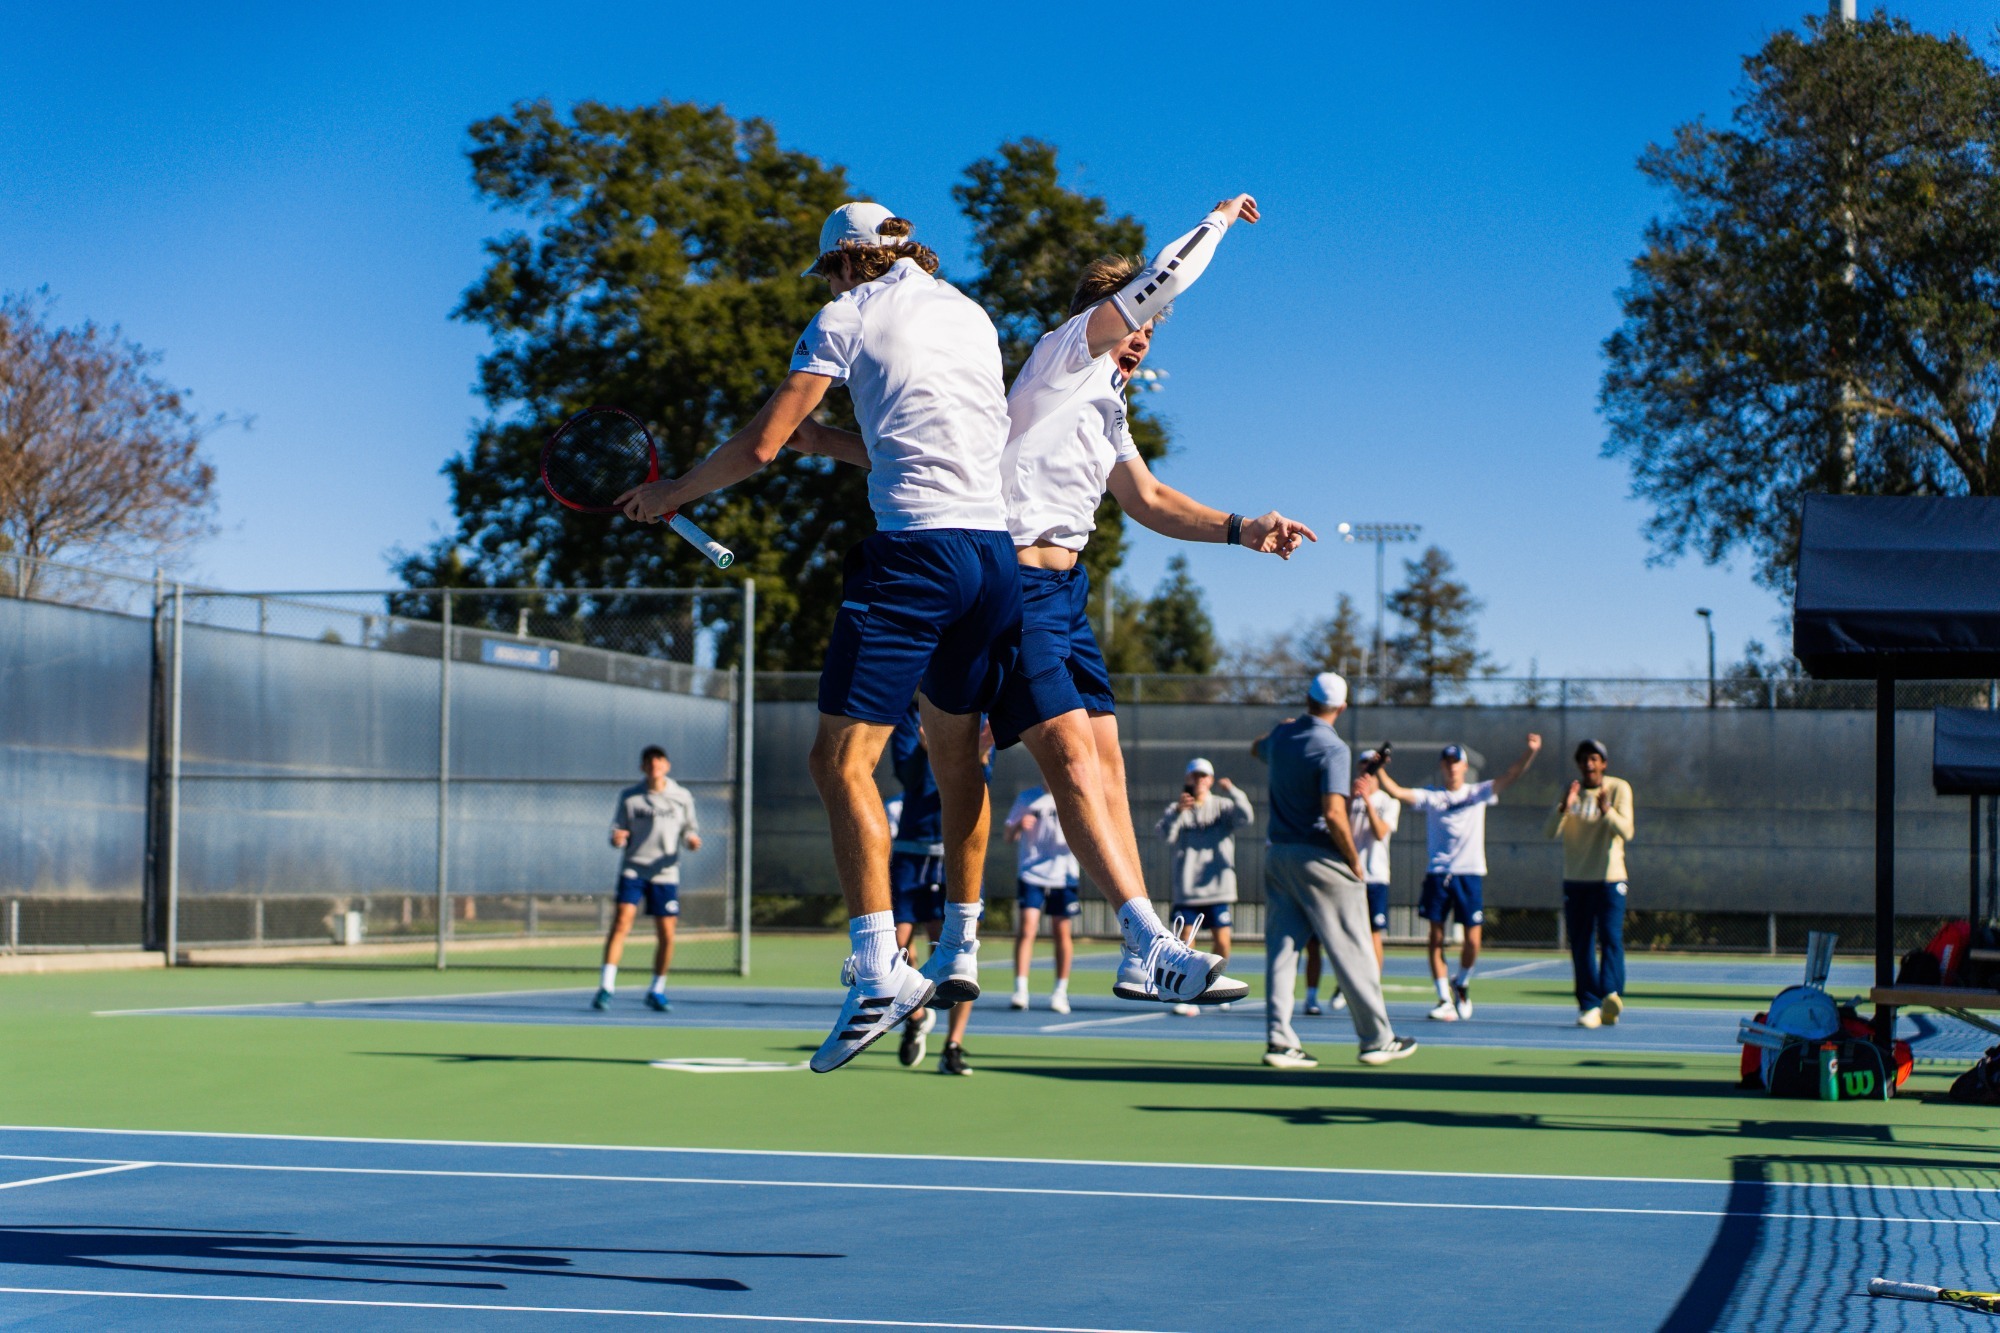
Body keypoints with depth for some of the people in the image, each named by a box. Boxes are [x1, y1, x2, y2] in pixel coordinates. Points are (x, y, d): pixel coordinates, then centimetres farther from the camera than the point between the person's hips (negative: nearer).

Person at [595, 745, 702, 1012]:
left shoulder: (682, 797, 7)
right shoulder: (629, 797, 5)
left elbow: (689, 829, 14)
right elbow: (618, 832, 6)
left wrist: (692, 840, -9)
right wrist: (617, 838, -17)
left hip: (665, 873, 1)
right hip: (633, 869, -1)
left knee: (666, 935, 1)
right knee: (621, 922, -18)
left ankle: (657, 991, 20)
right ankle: (606, 987, -17)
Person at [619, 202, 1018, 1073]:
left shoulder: (848, 316, 4)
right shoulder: (972, 316, 21)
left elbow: (760, 447, 1)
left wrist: (673, 492, 16)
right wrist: (825, 442, 31)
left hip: (913, 551, -7)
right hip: (996, 548, 7)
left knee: (842, 758, -8)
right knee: (956, 753, 21)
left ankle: (877, 972, -20)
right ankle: (960, 952, 27)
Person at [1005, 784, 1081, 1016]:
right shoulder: (1027, 799, 8)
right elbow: (1010, 837, 10)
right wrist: (1018, 826, -13)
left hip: (1063, 876, 0)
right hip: (1031, 875, 0)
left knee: (1062, 932, 4)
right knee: (1026, 929, -12)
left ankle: (1061, 992, 16)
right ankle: (1020, 991, -13)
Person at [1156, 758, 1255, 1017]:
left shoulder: (1223, 806, 7)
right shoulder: (1178, 809, 4)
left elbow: (1245, 818, -10)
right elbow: (1164, 834, -14)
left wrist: (1232, 791, -25)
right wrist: (1177, 812, -33)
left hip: (1218, 888, 1)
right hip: (1187, 890, -1)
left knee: (1222, 942, -1)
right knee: (1185, 942, -7)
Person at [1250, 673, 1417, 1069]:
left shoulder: (1282, 735, 6)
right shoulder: (1332, 748, -15)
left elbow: (1257, 748, 33)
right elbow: (1334, 813, -24)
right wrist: (1354, 860, -13)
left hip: (1279, 854, 6)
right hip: (1320, 858, -6)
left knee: (1281, 947, 4)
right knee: (1352, 951, 3)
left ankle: (1279, 1039, -3)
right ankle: (1377, 1040, 9)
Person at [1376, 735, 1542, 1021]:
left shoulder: (1478, 793, 9)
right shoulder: (1431, 796, 7)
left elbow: (1511, 776, -1)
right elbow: (1397, 792, -4)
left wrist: (1530, 752, -14)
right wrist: (1378, 772, -19)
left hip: (1470, 874, 0)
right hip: (1437, 874, 0)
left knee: (1473, 940, -5)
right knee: (1436, 937, -2)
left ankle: (1461, 983, 24)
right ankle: (1445, 1000, 5)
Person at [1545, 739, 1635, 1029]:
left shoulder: (1619, 789, 0)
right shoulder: (1570, 793, 7)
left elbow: (1626, 831, -12)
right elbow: (1549, 832, -5)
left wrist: (1607, 810, -29)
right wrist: (1563, 808, -23)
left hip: (1610, 878, -3)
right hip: (1575, 879, 3)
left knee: (1611, 937, -16)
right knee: (1581, 945, 1)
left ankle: (1610, 996, -25)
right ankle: (1589, 1007, 5)